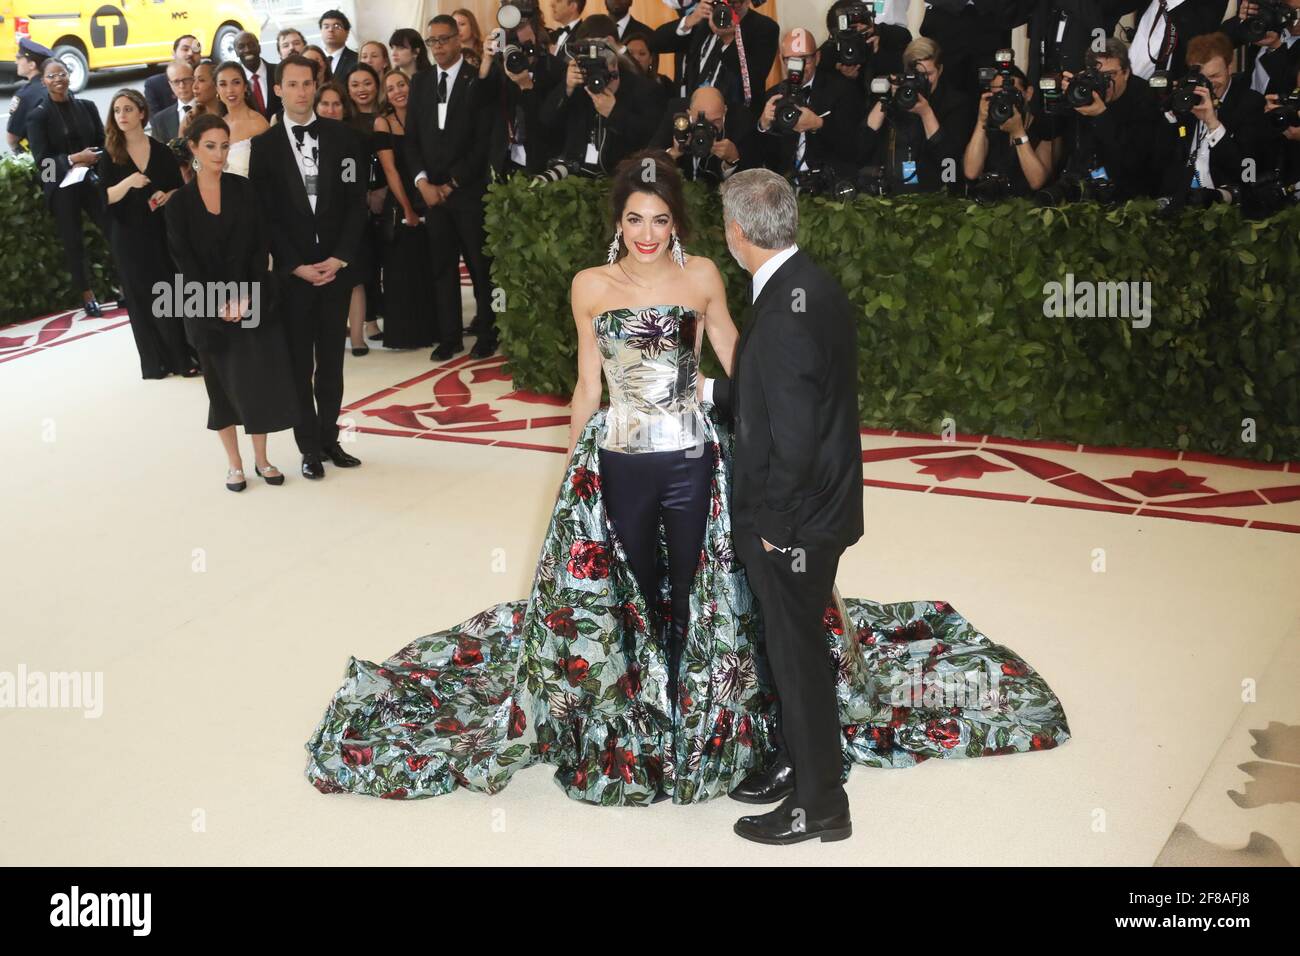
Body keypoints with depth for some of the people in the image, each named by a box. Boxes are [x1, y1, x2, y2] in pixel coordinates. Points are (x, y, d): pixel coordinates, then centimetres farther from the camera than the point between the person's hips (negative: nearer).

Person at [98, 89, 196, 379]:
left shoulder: (161, 150, 2)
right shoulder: (110, 155, -1)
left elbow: (179, 187, 9)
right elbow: (105, 197, -8)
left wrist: (167, 196, -13)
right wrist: (128, 183, -25)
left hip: (161, 231, 1)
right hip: (128, 236, -1)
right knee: (142, 298, 3)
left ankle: (183, 356, 6)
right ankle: (156, 361, 10)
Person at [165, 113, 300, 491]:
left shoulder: (244, 190, 2)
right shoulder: (179, 203, -1)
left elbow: (261, 247, -2)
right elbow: (184, 261, -4)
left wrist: (245, 296, -12)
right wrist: (219, 303, -14)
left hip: (254, 301, 1)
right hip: (208, 307, -1)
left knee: (261, 378, 0)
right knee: (223, 383, 7)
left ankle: (261, 459, 14)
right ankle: (234, 463, 17)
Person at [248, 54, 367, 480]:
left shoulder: (341, 136, 4)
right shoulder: (265, 145, 0)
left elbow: (356, 201, 2)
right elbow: (264, 215, -2)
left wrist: (340, 257, -8)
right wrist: (296, 266, -10)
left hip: (337, 266, 2)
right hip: (291, 270, -1)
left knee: (331, 360, 9)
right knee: (298, 362, 4)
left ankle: (329, 436, 19)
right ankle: (309, 446, 12)